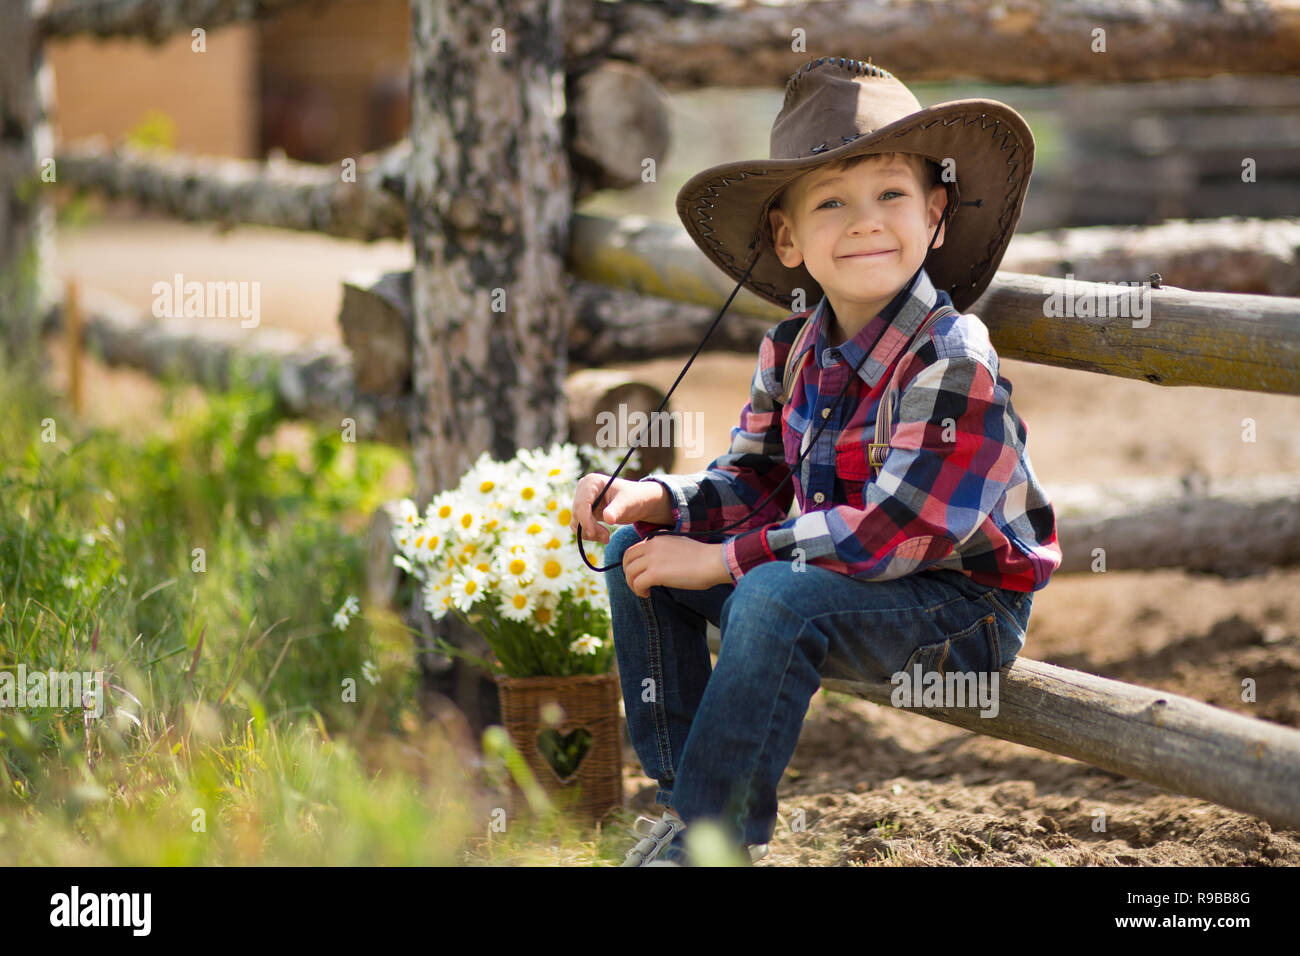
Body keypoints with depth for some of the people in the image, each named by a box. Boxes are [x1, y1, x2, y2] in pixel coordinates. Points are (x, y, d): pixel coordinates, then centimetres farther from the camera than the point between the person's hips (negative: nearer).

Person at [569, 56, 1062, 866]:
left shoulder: (950, 362, -25)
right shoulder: (793, 351, 0)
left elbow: (893, 532, -30)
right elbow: (752, 483, 7)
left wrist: (723, 561, -26)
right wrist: (650, 501, -14)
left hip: (962, 608, -8)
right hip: (848, 578, 8)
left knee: (775, 599, -34)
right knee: (636, 551, 4)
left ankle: (716, 831, -17)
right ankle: (682, 797, 7)